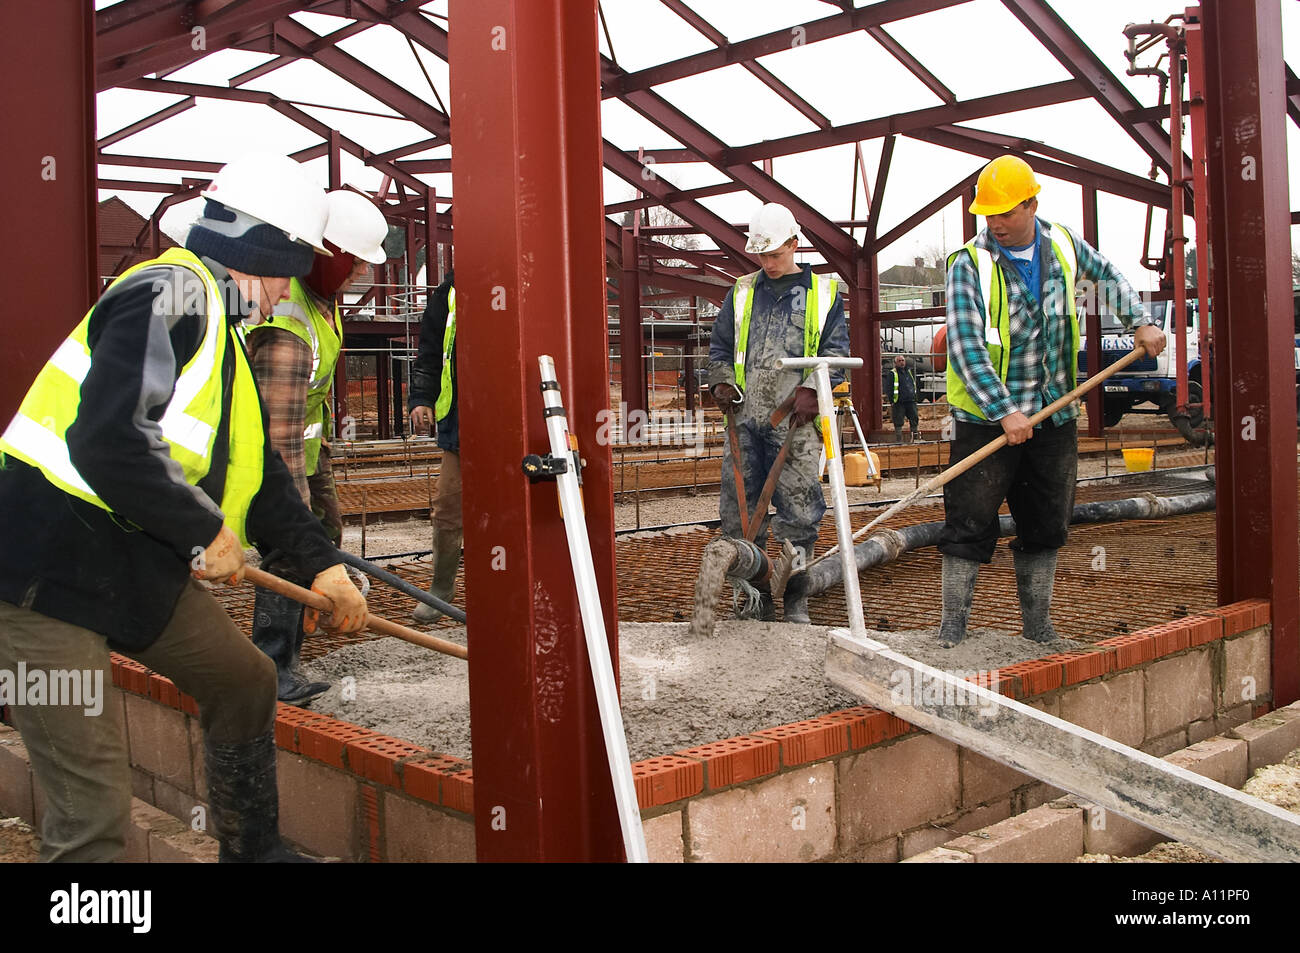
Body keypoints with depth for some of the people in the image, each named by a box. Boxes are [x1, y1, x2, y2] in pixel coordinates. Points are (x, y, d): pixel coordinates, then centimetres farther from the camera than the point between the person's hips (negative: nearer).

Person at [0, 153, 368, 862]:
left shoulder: (217, 323, 16)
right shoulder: (171, 293, -17)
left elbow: (256, 468, 21)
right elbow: (108, 444, -30)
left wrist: (320, 562, 17)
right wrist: (205, 532, -16)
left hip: (135, 565, 10)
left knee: (243, 680, 19)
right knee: (94, 805, -8)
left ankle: (253, 850, 36)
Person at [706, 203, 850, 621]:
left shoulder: (823, 292, 11)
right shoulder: (742, 293, 19)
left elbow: (836, 350, 5)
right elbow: (720, 346, 23)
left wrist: (813, 389, -11)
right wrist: (721, 382, 4)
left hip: (795, 420, -3)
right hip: (745, 418, 3)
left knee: (798, 510, -5)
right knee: (739, 506, 3)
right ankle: (751, 594, 12)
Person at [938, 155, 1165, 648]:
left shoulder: (1064, 245, 4)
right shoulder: (969, 264, -12)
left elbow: (1108, 275, 25)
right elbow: (966, 347, -19)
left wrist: (1141, 322, 11)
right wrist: (1004, 412, -25)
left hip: (1053, 415, 5)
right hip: (986, 419, -5)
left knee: (1046, 526, 11)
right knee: (969, 526, -5)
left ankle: (1038, 627, 23)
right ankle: (951, 632, 4)